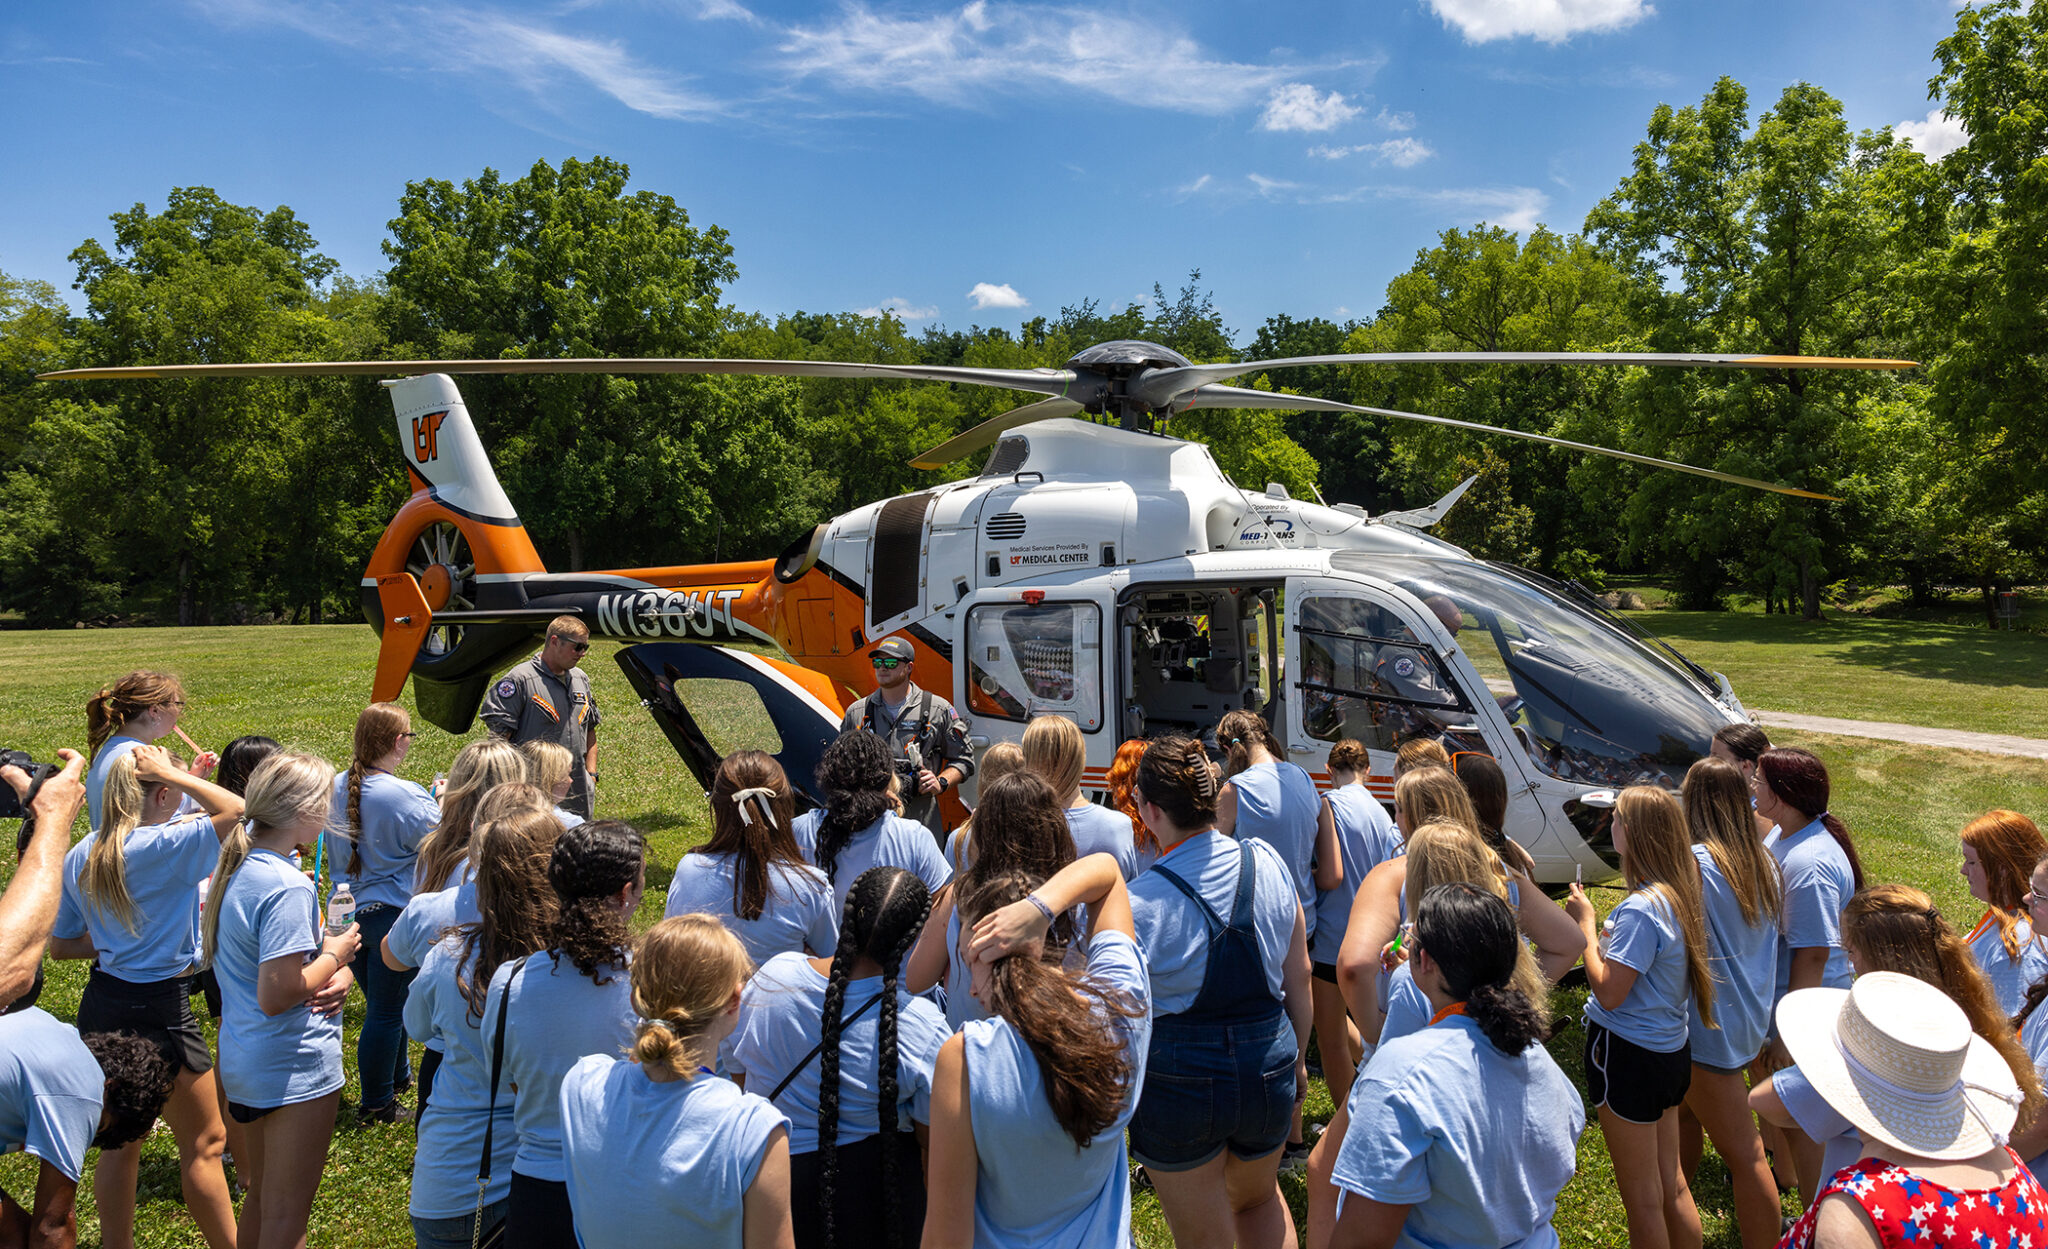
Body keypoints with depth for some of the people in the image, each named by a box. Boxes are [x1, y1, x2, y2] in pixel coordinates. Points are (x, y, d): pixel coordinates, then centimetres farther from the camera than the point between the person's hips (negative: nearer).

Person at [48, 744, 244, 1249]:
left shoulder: (81, 856, 5)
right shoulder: (161, 847, -20)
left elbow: (60, 945, 12)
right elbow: (236, 811, -28)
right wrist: (173, 774, -19)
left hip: (102, 1004, 8)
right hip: (159, 1011, -8)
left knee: (120, 1142, 19)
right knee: (204, 1142, 5)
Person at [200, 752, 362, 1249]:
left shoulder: (236, 865, 5)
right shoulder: (288, 887, -24)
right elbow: (276, 995, -27)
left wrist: (334, 973, -2)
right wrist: (335, 955, -12)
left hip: (242, 1058, 9)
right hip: (295, 1067, -9)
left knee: (261, 1197, 24)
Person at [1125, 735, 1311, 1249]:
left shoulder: (1141, 903, -20)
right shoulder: (1268, 864, -6)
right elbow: (1298, 976, 4)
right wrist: (1296, 1058, 17)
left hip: (1179, 1083, -4)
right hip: (1267, 1067, 4)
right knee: (1259, 1197, 31)